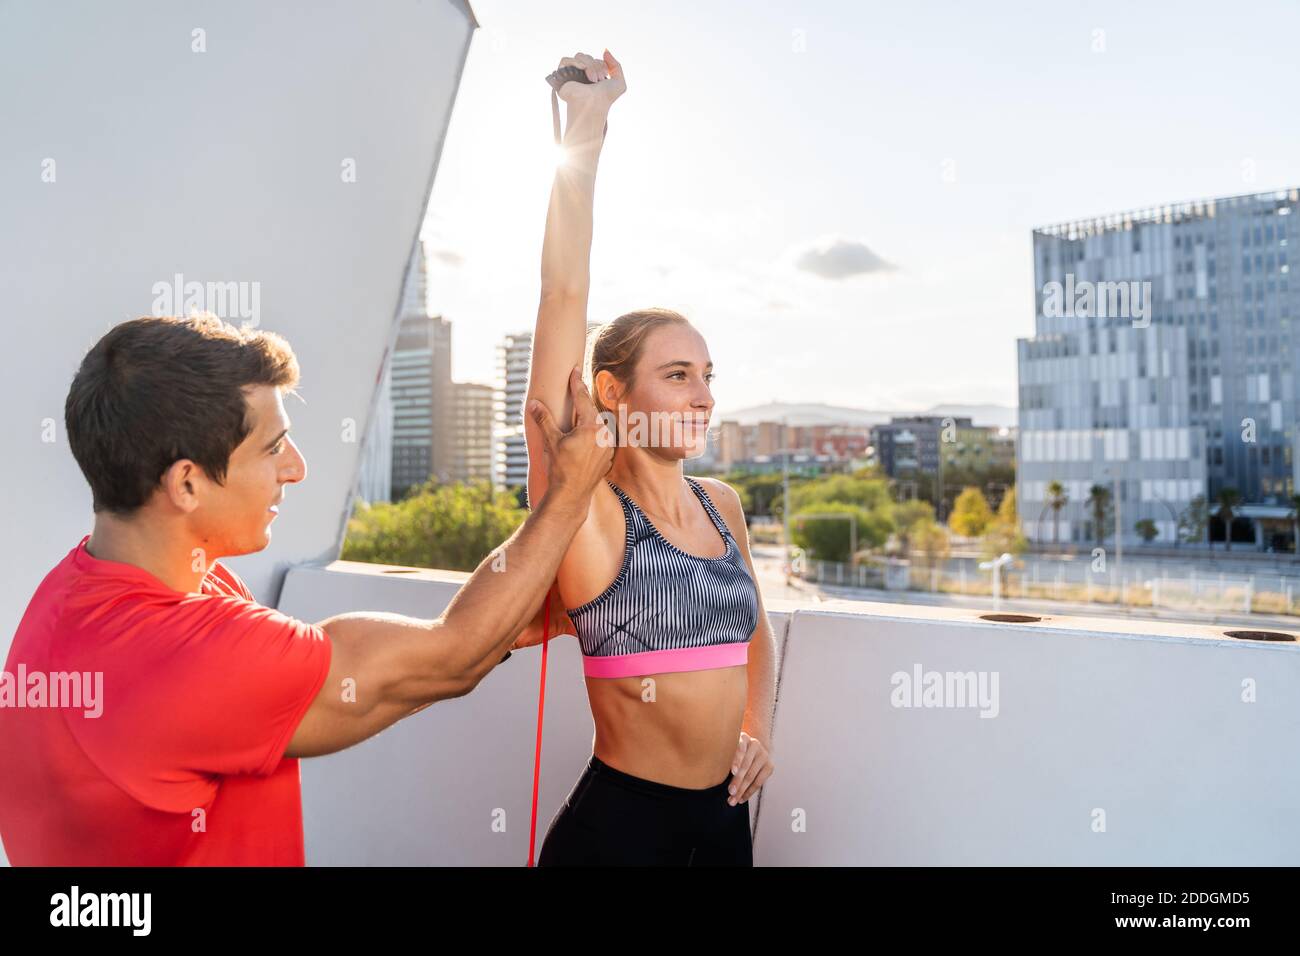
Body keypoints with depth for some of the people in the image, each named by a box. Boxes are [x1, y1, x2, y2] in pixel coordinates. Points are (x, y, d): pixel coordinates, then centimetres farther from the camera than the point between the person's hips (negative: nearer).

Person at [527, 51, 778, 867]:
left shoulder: (721, 502, 3)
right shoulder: (586, 508, -14)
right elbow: (565, 298, -22)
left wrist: (757, 723, 4)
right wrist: (585, 133, -18)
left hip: (724, 815, 5)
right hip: (619, 821, -5)